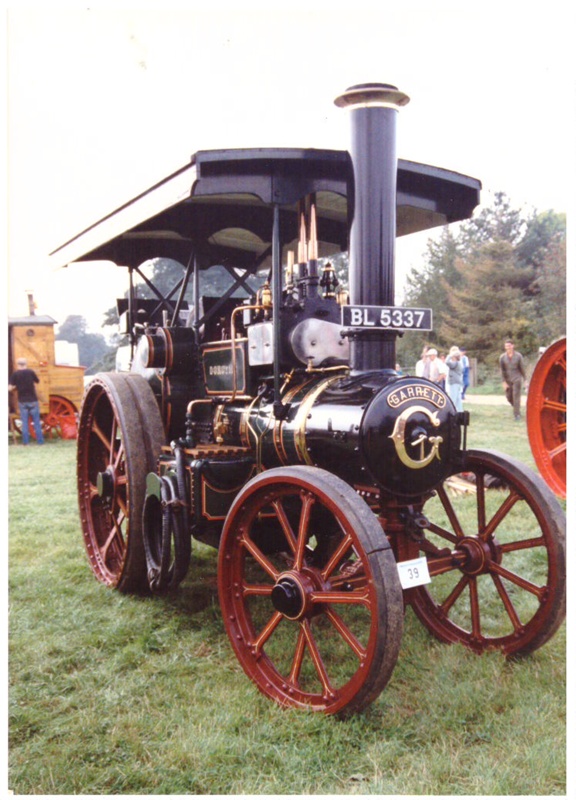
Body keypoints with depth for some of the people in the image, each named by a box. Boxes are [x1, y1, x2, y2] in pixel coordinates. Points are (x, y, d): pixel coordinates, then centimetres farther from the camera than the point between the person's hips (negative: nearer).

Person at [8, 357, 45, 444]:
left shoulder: (15, 374, -6)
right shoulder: (31, 372, -6)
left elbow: (10, 388, -8)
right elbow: (38, 381, 9)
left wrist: (16, 386, 11)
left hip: (22, 401, 0)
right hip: (33, 400, 0)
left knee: (24, 422, 8)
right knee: (36, 422, 7)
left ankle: (25, 441, 8)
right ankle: (40, 440, 9)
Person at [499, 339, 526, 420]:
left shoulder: (518, 356, -6)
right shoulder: (502, 357, -3)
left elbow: (522, 368, 1)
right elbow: (502, 370, -2)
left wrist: (525, 379, 4)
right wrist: (504, 382, -7)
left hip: (517, 379, -2)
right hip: (507, 380, 2)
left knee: (516, 396, -8)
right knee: (509, 397, 8)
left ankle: (517, 414, -4)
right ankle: (515, 407, 36)